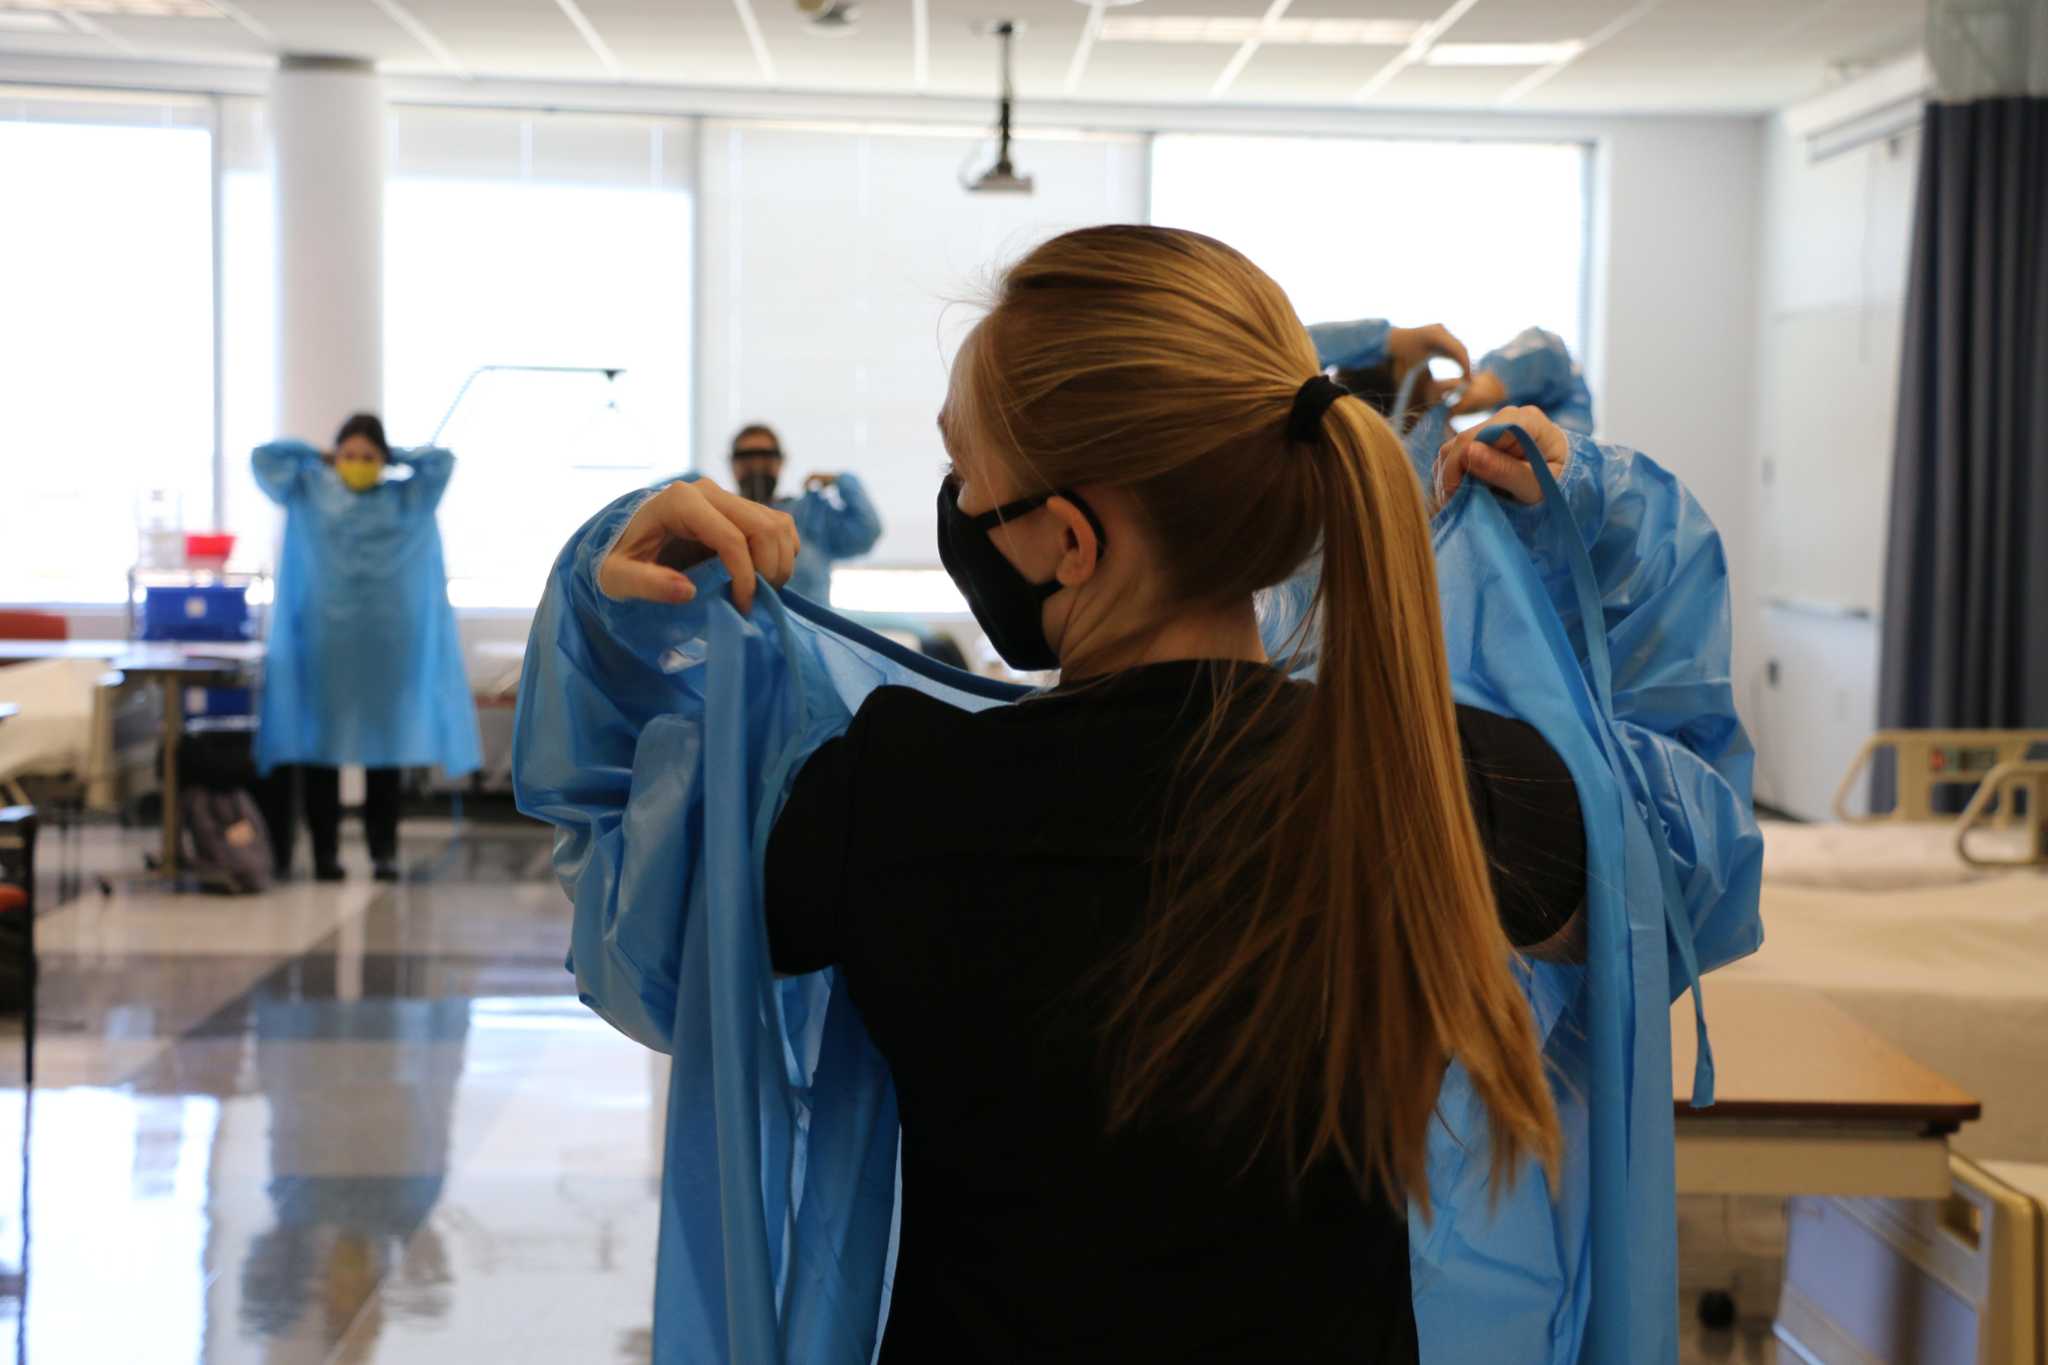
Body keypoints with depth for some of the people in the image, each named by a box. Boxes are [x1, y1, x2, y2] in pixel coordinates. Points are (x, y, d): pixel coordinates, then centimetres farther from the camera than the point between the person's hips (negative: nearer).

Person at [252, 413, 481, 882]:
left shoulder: (407, 500, 9)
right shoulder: (308, 496, 9)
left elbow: (443, 461, 4)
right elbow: (264, 456, 6)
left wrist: (395, 458, 10)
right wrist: (319, 457, 12)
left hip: (385, 645, 0)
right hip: (322, 645, 0)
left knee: (386, 747, 0)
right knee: (320, 747, -1)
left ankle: (384, 851, 6)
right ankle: (325, 851, 6)